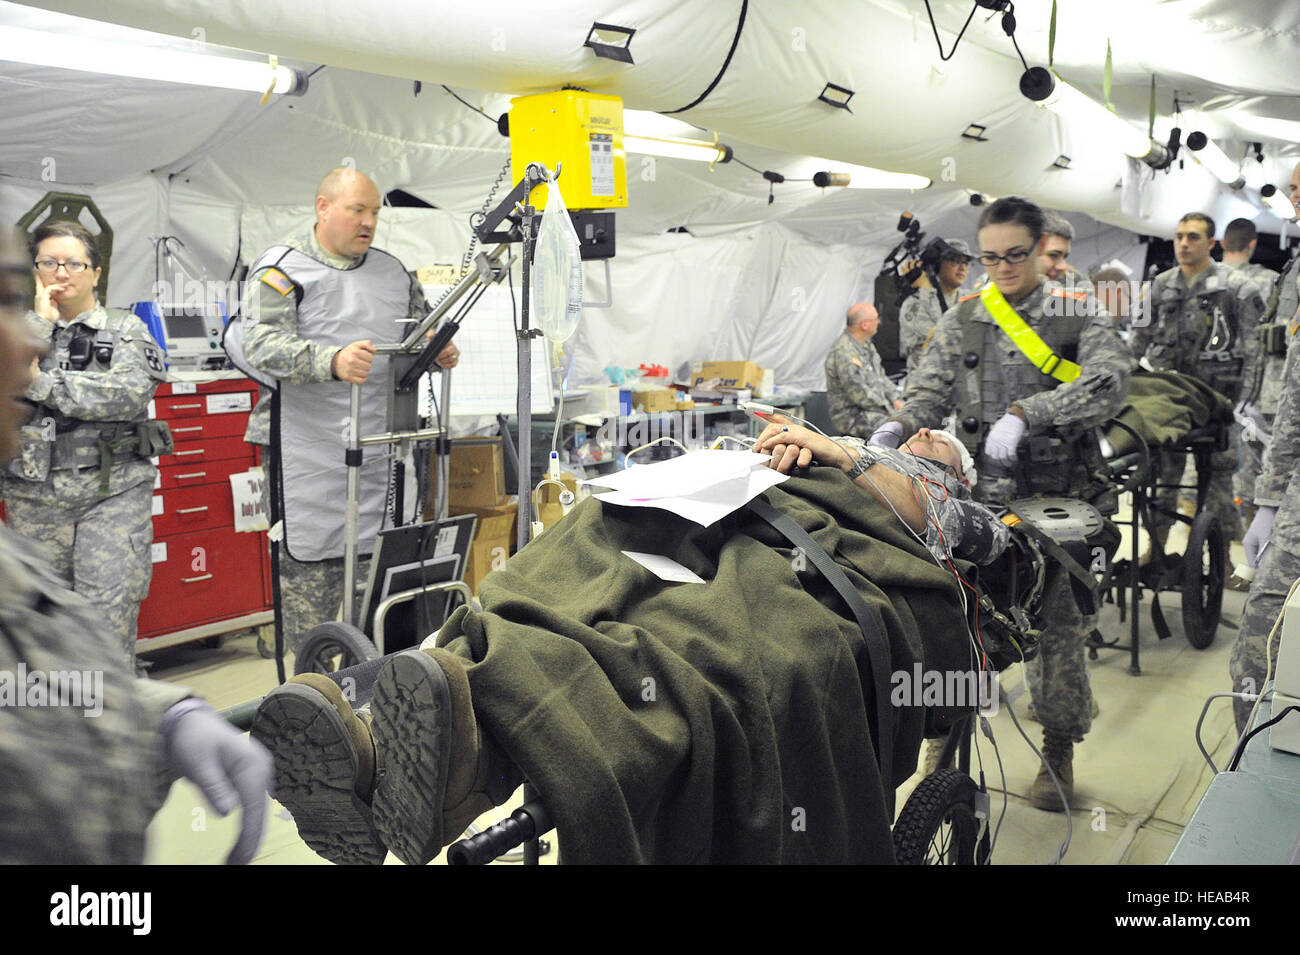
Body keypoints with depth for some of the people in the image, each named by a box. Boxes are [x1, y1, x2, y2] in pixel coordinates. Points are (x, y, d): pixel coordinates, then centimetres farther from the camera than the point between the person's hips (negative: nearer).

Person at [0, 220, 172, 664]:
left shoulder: (126, 329, 7)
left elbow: (131, 393, -12)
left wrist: (43, 385, -11)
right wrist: (41, 323, -5)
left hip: (113, 490, -2)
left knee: (110, 611, -6)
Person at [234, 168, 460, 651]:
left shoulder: (394, 271, 16)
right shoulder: (282, 268, -2)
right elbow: (262, 346, -15)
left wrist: (440, 351, 2)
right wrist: (333, 361, -33)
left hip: (382, 452, 5)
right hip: (310, 457, -5)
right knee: (310, 565, -1)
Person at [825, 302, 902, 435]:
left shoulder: (866, 345, 15)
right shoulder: (843, 352, -18)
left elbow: (881, 377, 22)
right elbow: (857, 392, -22)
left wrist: (895, 400, 7)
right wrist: (886, 407, -15)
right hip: (852, 416, -10)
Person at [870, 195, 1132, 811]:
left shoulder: (1080, 314, 4)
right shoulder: (962, 319, 11)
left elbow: (1108, 383, -12)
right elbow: (931, 390, 5)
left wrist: (1025, 413, -25)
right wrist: (898, 424, -17)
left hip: (1056, 494, -1)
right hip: (977, 491, 2)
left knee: (1056, 621, 2)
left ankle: (1057, 750, 19)